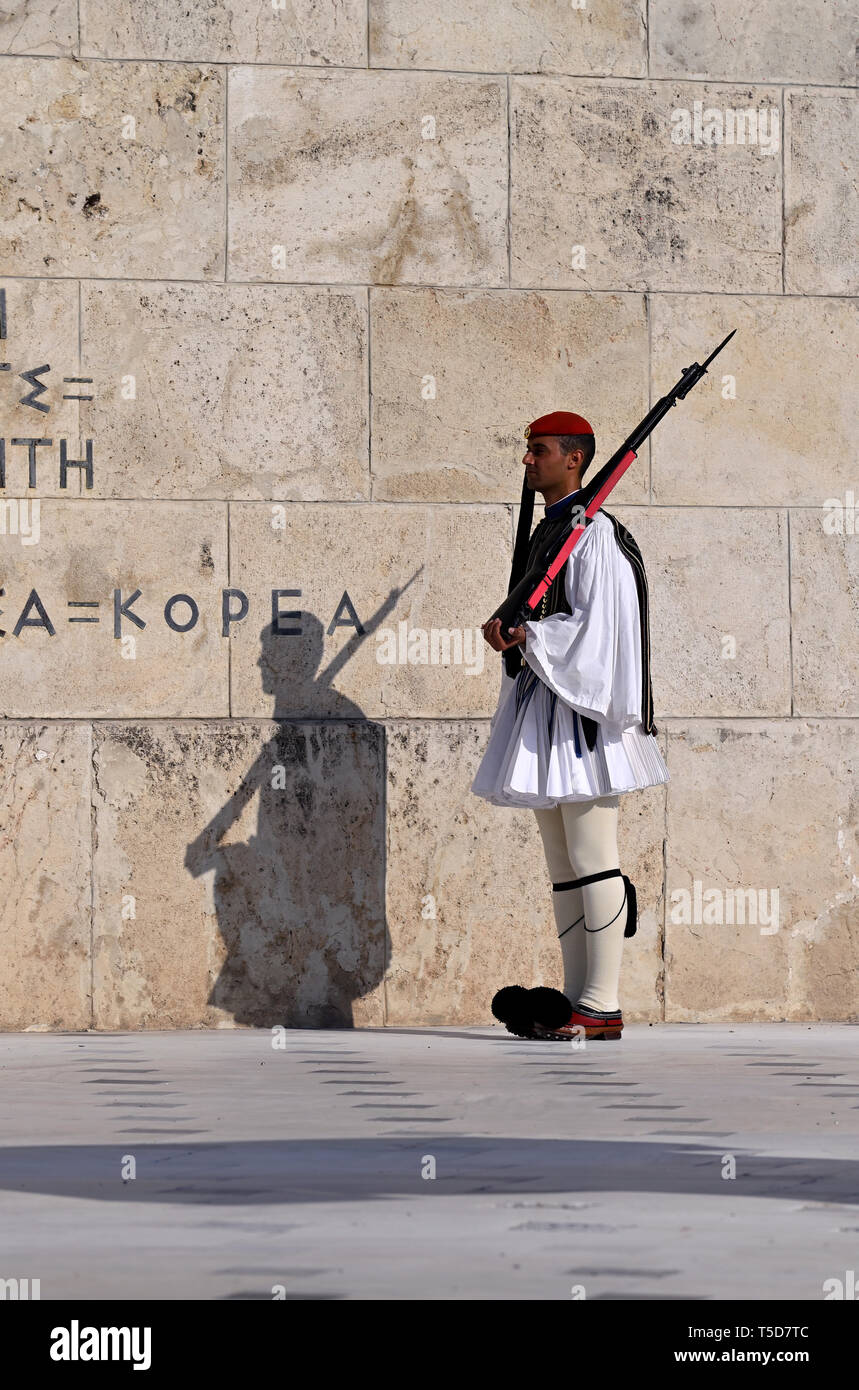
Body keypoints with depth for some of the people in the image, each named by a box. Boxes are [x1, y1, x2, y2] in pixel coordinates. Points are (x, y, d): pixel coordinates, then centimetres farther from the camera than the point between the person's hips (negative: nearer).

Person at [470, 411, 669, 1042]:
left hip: (579, 709, -10)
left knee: (592, 861, -9)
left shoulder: (592, 530, -10)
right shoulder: (545, 533, 19)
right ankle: (577, 1000, 12)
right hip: (542, 706, 10)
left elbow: (598, 626, -17)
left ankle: (603, 1006, -9)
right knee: (563, 865, 9)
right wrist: (511, 636, 5)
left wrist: (526, 636, -17)